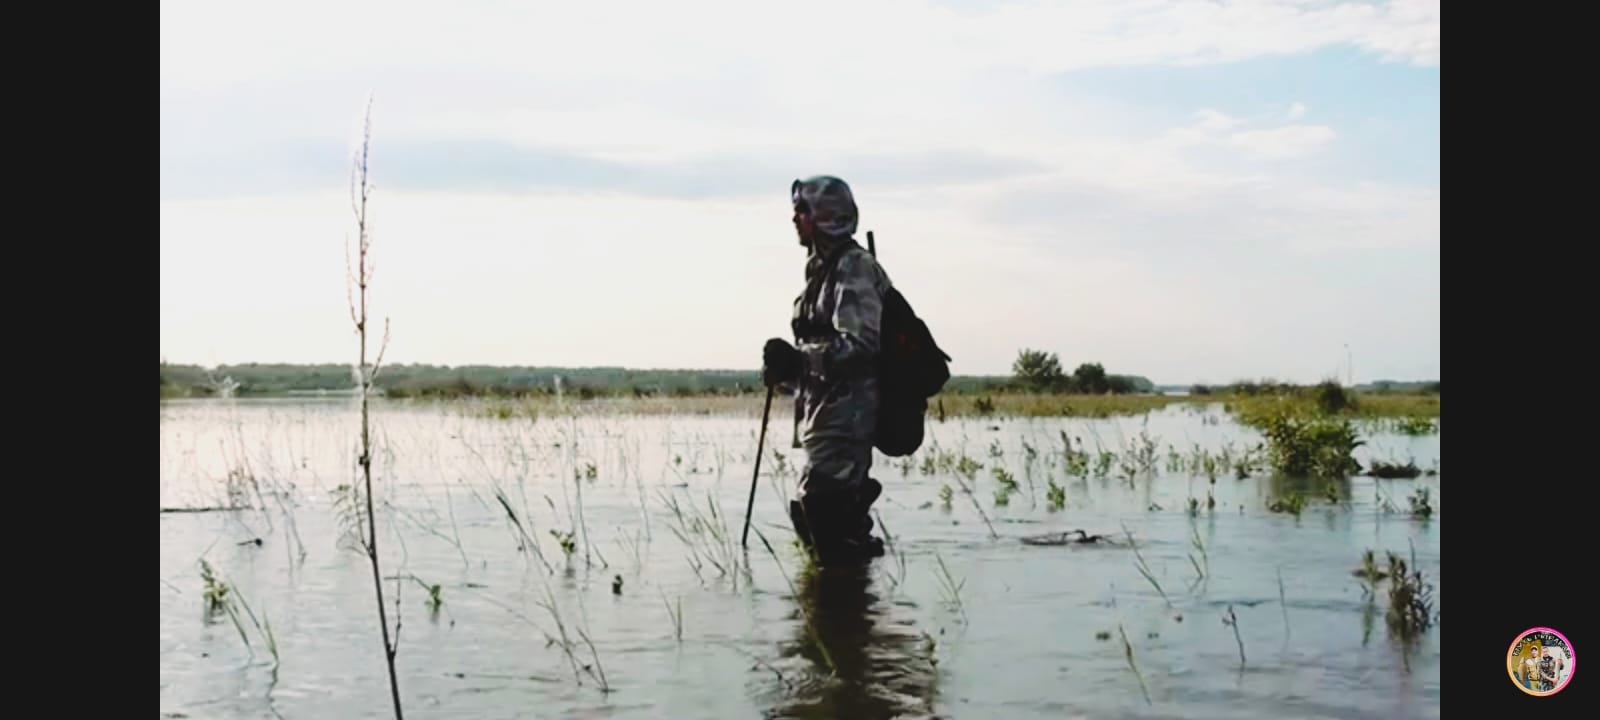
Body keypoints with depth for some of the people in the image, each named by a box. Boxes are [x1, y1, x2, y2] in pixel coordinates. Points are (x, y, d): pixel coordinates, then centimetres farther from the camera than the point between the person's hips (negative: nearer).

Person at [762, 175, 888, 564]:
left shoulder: (853, 268, -12)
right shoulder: (824, 268, 19)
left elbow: (862, 344, -24)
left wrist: (799, 359, -29)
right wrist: (787, 372, 10)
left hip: (846, 411, -10)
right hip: (828, 409, 10)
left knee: (818, 506, -16)